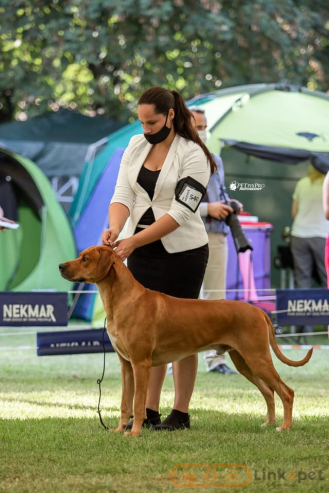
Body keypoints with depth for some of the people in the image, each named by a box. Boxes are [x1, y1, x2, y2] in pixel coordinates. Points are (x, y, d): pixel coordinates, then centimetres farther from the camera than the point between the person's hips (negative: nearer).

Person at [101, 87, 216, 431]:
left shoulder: (193, 155, -14)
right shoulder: (135, 147, 4)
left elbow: (180, 212, -21)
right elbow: (123, 194, -4)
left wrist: (135, 240, -26)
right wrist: (115, 228, -25)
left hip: (182, 252, -5)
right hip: (141, 251, 5)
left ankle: (181, 413, 8)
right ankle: (149, 411, 12)